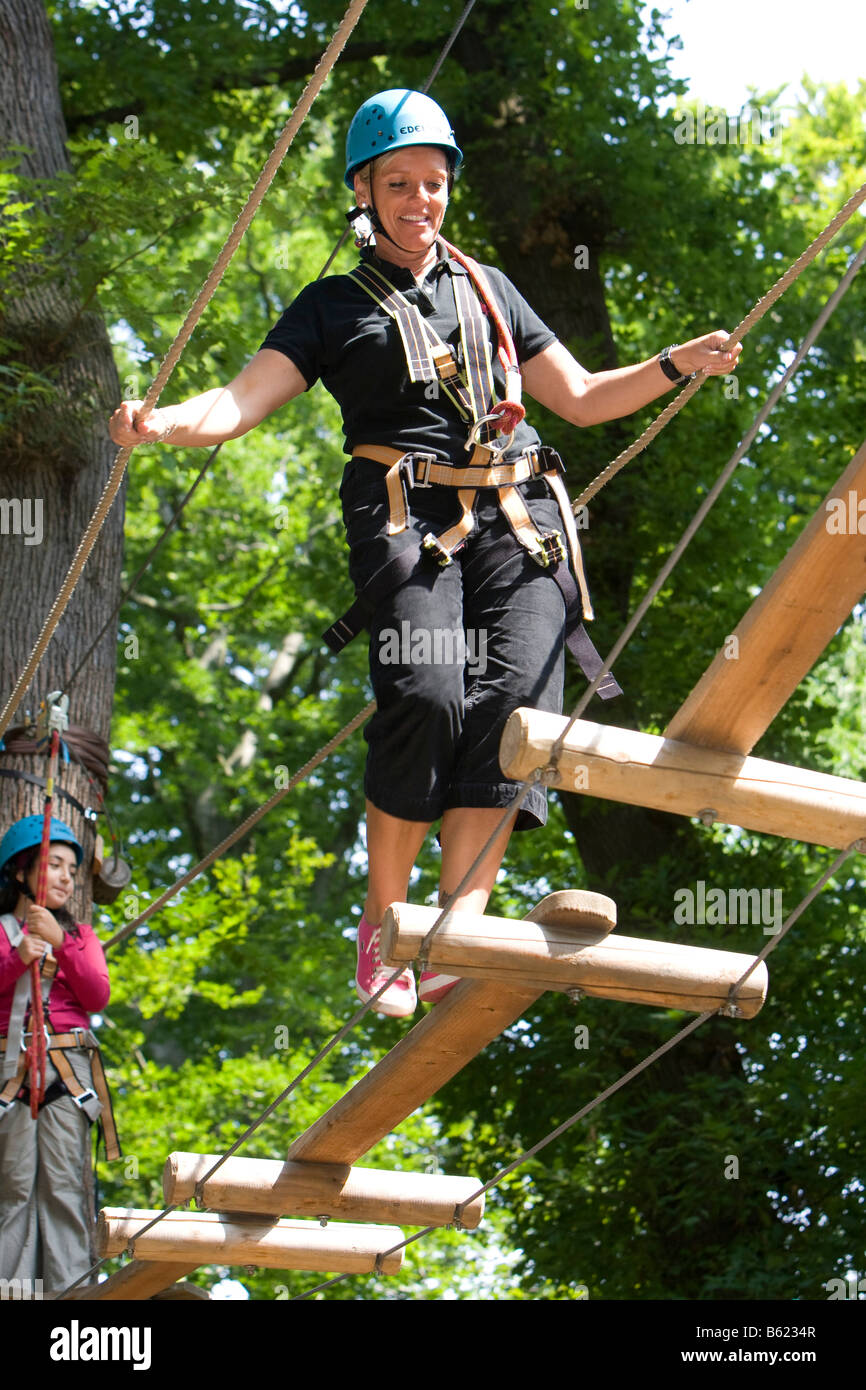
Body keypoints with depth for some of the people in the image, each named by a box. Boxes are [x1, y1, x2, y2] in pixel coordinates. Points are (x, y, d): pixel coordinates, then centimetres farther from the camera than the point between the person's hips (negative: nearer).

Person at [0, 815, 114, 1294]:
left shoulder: (79, 936, 21)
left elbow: (97, 996, 5)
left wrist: (60, 943, -7)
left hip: (69, 1068, 1)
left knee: (64, 1183, -9)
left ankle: (67, 1287, -12)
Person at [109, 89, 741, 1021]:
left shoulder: (488, 288, 27)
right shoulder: (335, 306, 17)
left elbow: (582, 399, 29)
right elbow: (240, 403, 5)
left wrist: (675, 365, 14)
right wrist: (160, 425, -16)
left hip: (518, 520, 3)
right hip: (406, 515, -2)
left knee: (510, 698, -21)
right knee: (424, 696, -26)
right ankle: (383, 919, -9)